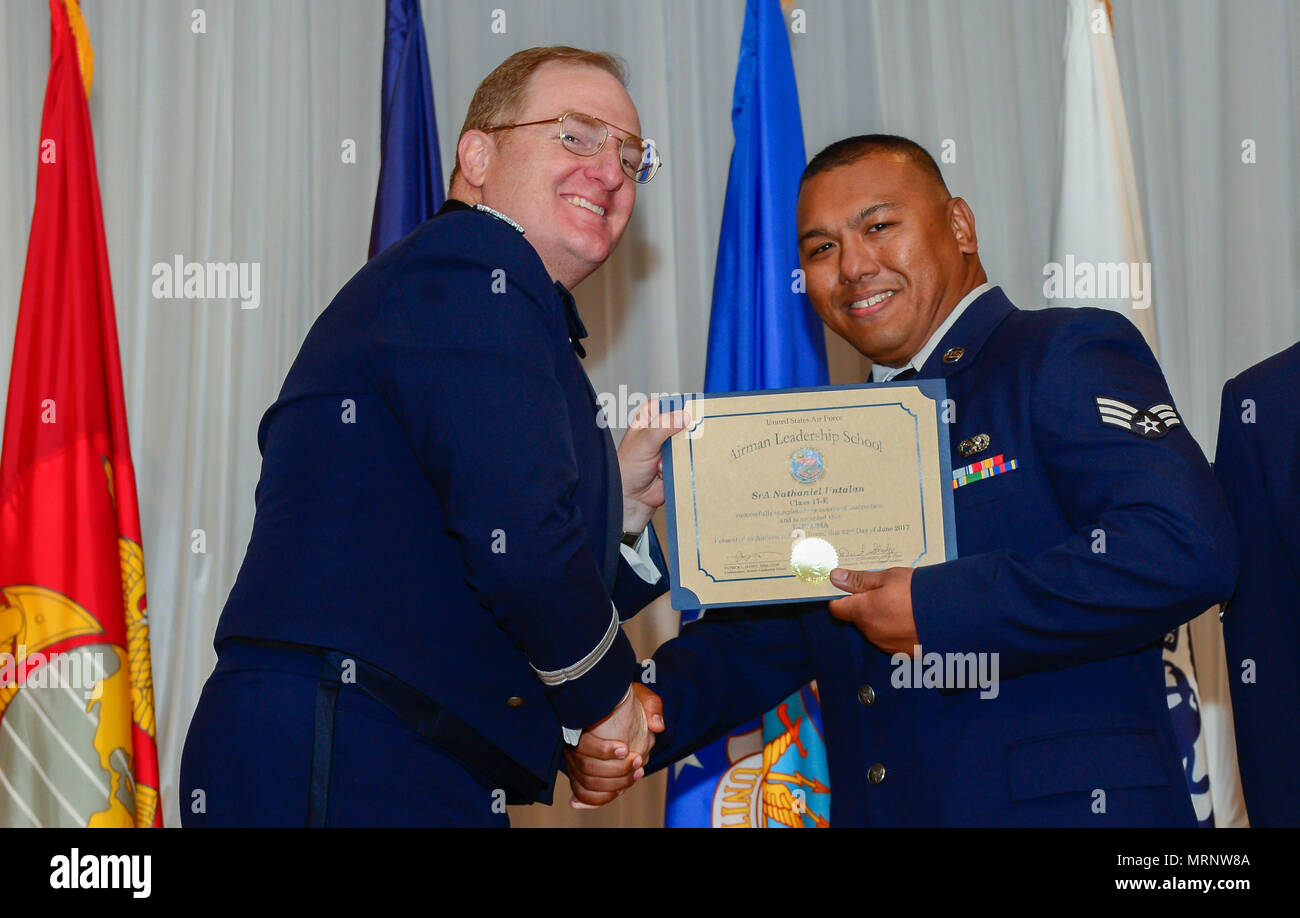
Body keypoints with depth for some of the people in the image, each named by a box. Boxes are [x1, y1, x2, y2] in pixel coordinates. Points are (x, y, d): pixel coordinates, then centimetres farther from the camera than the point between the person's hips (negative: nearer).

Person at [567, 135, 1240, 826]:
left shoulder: (1068, 354, -8)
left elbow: (1185, 547, -22)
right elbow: (754, 639, 13)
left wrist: (937, 608, -20)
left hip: (1063, 806, -6)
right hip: (870, 807, 6)